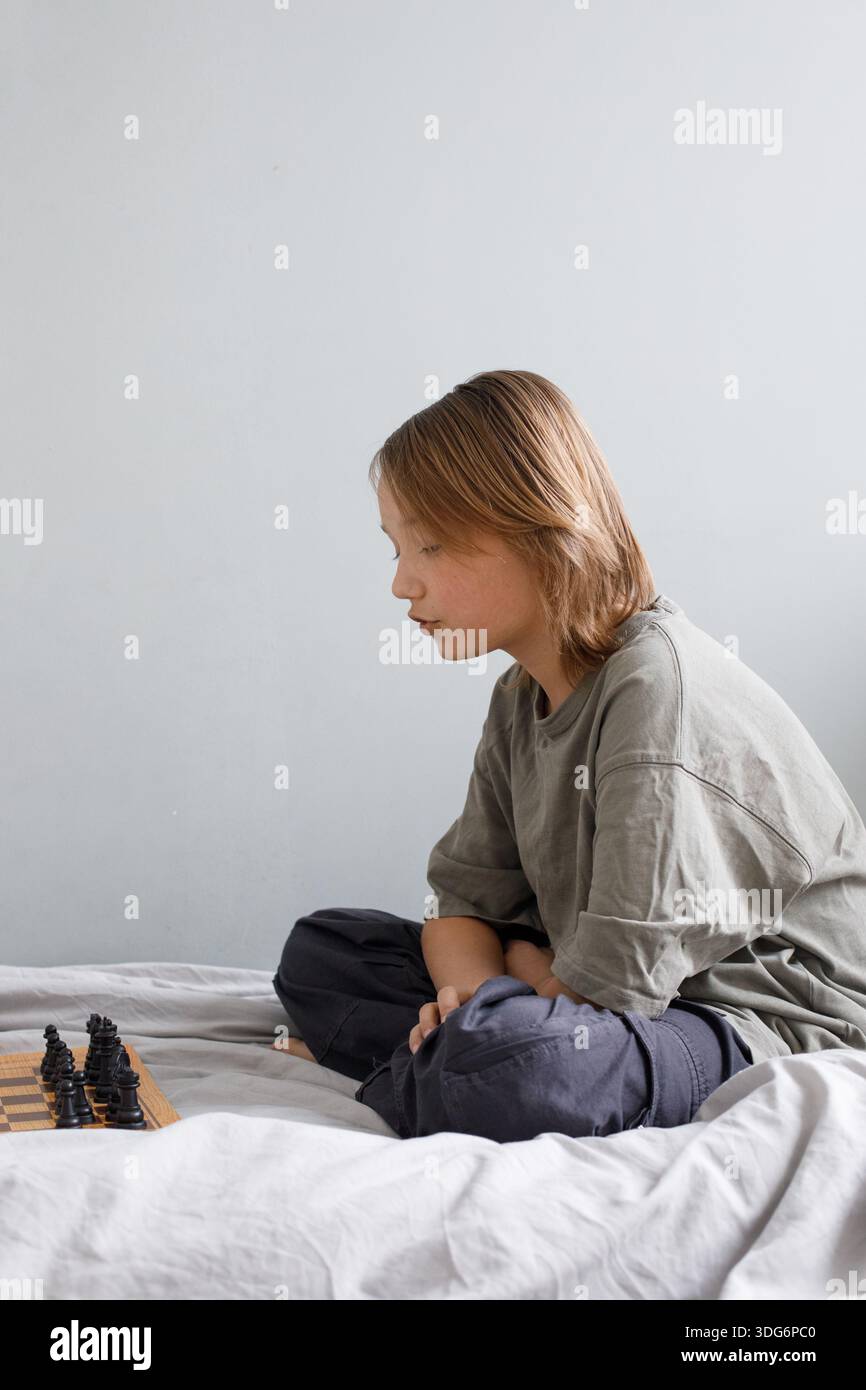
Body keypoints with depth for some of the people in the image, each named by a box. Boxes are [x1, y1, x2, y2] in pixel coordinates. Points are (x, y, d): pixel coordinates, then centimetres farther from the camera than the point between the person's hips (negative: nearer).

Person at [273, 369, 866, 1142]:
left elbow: (611, 986, -25)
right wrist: (472, 993, -16)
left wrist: (519, 960, -4)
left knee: (503, 1065, -38)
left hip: (768, 1023, -9)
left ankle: (397, 1086, -7)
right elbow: (463, 898, 6)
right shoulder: (523, 700, 7)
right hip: (631, 989, 9)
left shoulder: (658, 687, -23)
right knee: (320, 951, 9)